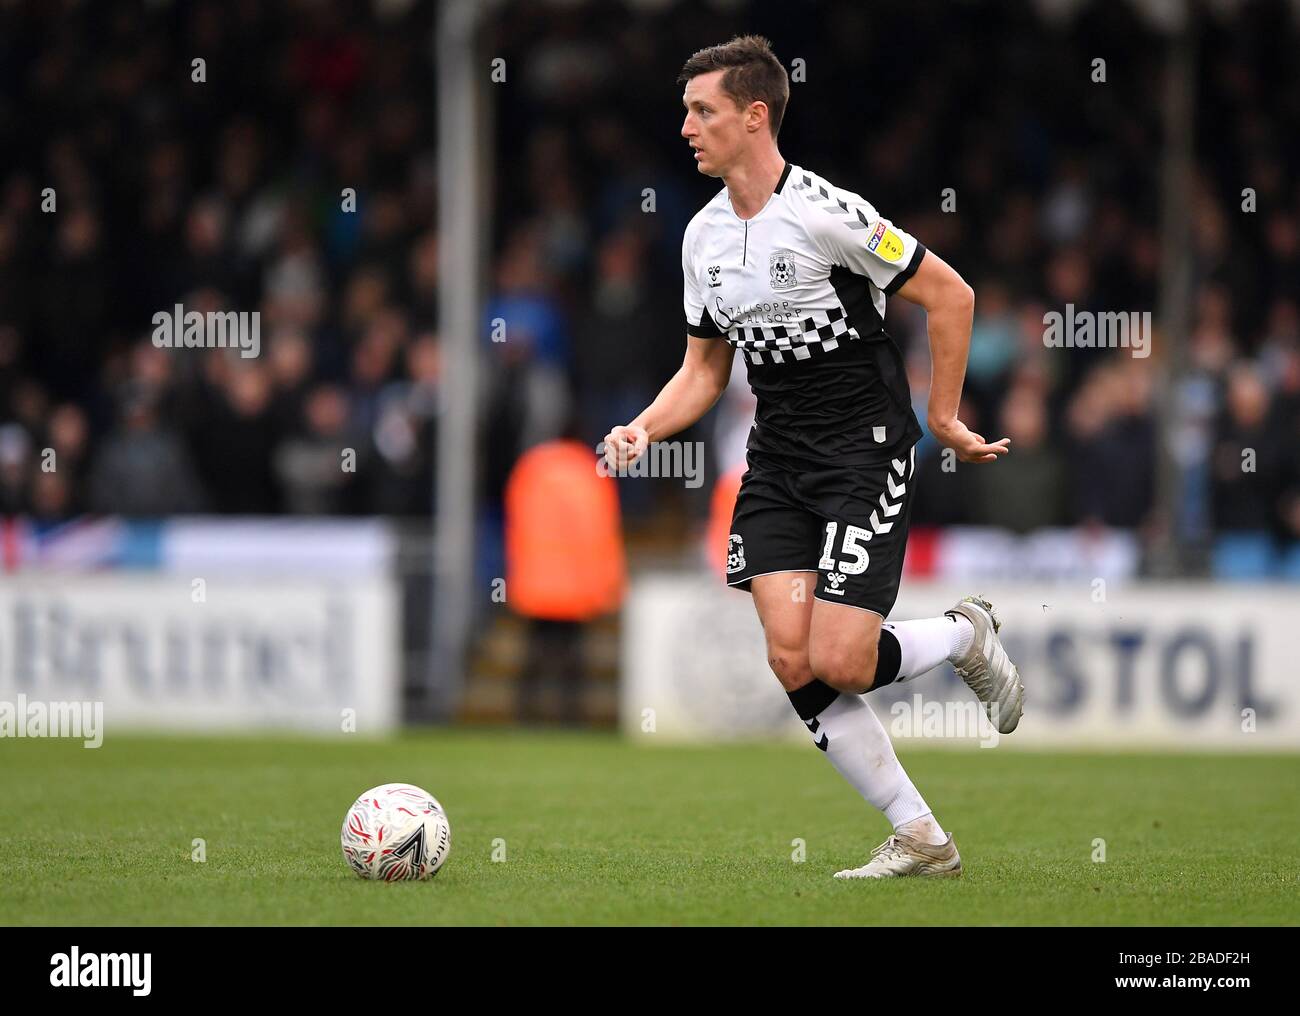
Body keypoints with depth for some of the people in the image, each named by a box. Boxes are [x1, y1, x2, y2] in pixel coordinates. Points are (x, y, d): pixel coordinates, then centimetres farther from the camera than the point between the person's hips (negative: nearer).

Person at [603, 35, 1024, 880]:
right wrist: (643, 430, -3)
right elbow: (705, 368, 15)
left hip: (866, 451, -7)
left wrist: (943, 419, -5)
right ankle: (920, 840, 2)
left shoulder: (827, 212, -16)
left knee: (836, 664, -15)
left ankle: (967, 635, 17)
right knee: (792, 660, -8)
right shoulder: (704, 237, 7)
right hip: (777, 460, 7)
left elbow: (951, 296, -9)